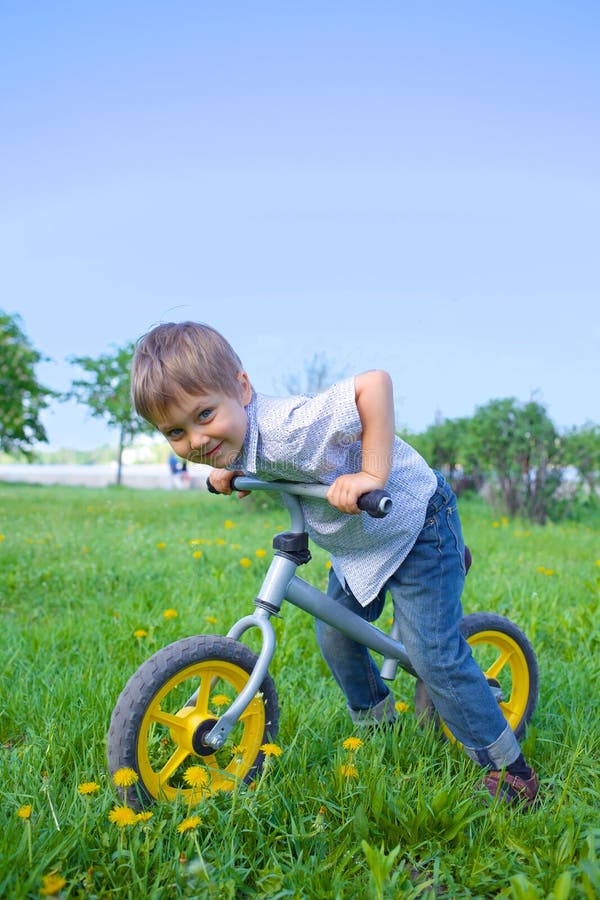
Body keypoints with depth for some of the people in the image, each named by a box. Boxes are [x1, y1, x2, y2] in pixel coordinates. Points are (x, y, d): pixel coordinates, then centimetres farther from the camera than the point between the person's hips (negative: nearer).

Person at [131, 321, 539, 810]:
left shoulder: (286, 426, -37)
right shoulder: (234, 437, -8)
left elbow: (374, 384, -42)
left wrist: (371, 477, -42)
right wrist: (226, 473, -2)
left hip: (414, 527, -9)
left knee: (434, 656, -8)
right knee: (335, 634, 14)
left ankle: (510, 769, 12)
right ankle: (375, 722, 39)